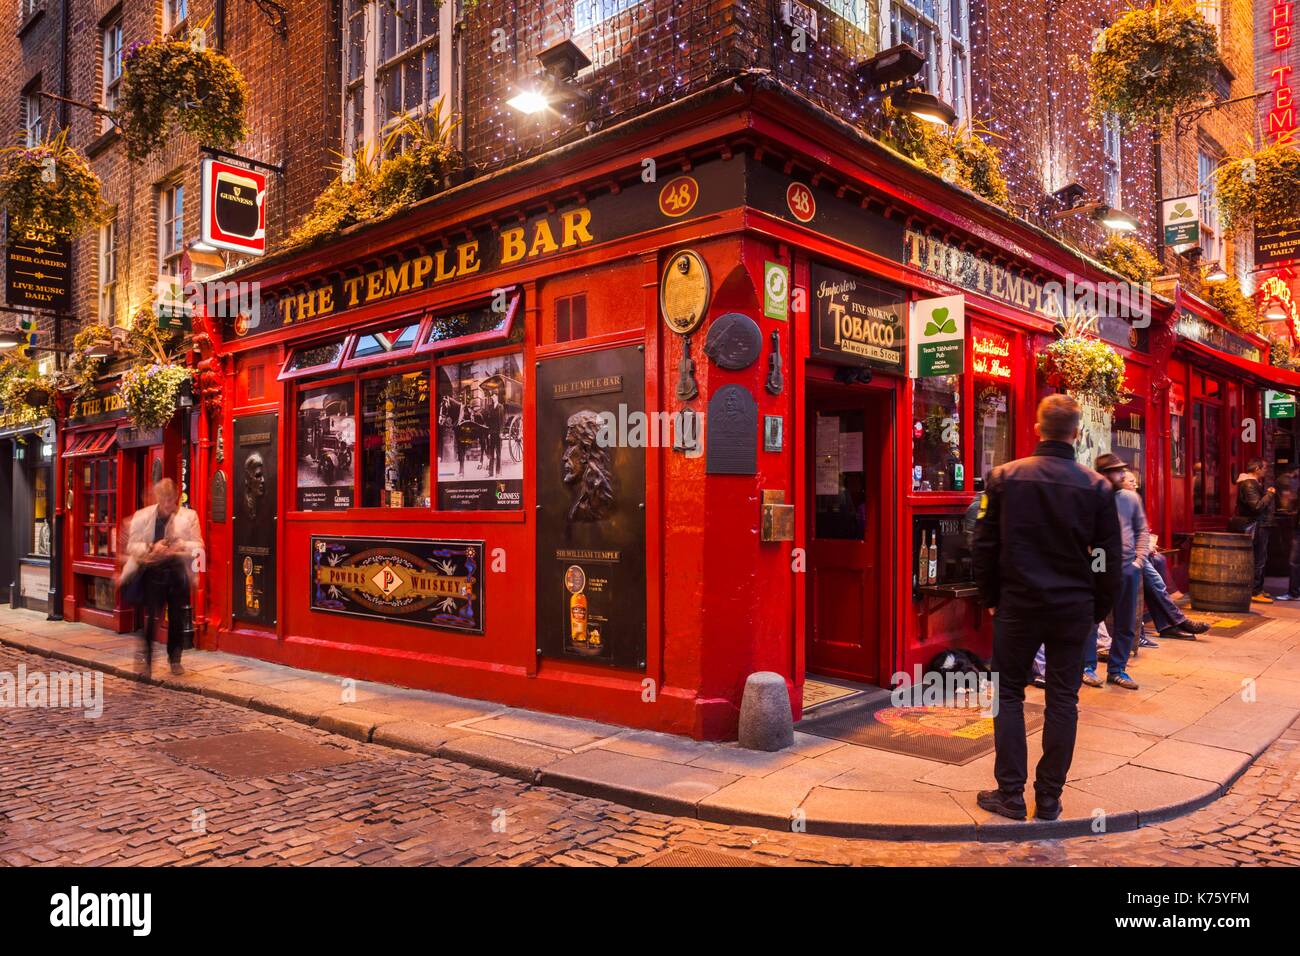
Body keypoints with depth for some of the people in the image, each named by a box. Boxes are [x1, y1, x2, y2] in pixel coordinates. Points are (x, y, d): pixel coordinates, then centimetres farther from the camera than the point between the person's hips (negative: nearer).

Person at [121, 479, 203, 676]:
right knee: (151, 617, -2)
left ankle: (175, 659, 22)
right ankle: (148, 659, 11)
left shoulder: (189, 516, 1)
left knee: (177, 618, 7)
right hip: (152, 570, 0)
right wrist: (151, 548, -18)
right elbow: (131, 546, 1)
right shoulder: (141, 516, 2)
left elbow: (198, 546, 1)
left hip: (178, 572, 1)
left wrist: (182, 545, -19)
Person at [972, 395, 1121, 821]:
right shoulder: (1097, 487, -3)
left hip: (1018, 605, -1)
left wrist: (990, 599, 8)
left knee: (1008, 694, 10)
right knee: (1063, 700, 10)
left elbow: (985, 545, -3)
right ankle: (1049, 800, 16)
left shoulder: (1004, 477, -6)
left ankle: (1010, 794, 12)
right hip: (1073, 609, 1)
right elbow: (1108, 558, 0)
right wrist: (1098, 610, 10)